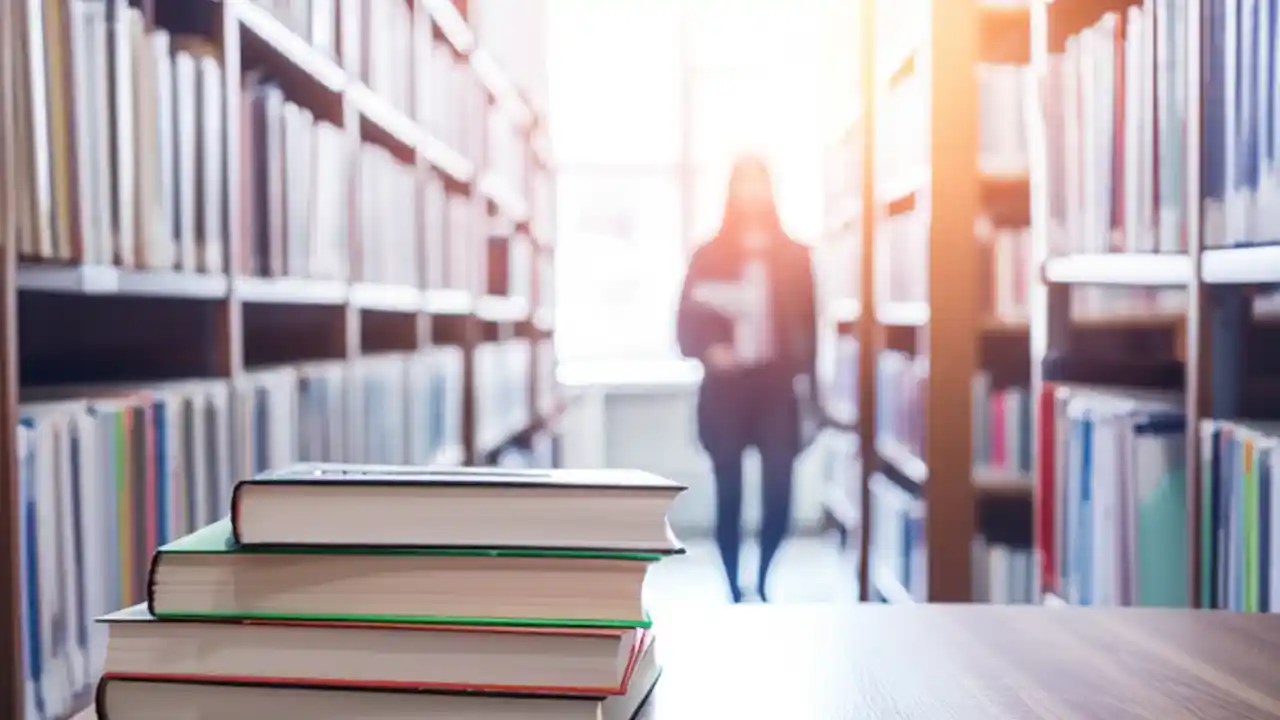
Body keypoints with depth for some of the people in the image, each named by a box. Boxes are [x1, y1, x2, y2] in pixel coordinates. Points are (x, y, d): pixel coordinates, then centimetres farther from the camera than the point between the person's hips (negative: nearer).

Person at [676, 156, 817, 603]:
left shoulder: (794, 256, 6)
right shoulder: (709, 256, 2)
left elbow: (807, 326, 6)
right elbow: (686, 325, 2)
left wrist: (808, 389, 1)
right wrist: (709, 352, -18)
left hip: (778, 392, 1)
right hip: (724, 393, -1)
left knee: (779, 496, -4)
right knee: (729, 496, 1)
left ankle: (762, 582, 20)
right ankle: (735, 591, 15)